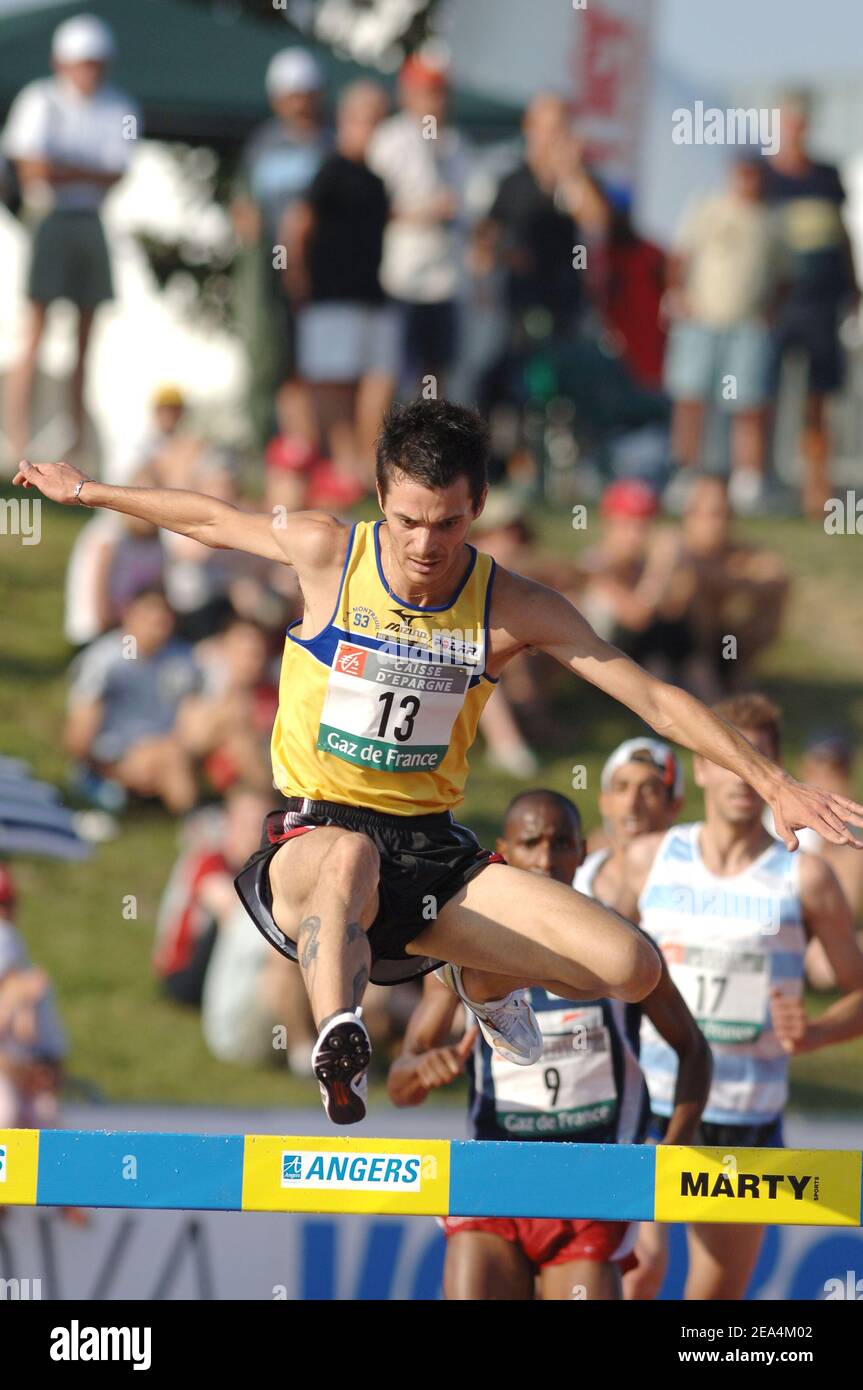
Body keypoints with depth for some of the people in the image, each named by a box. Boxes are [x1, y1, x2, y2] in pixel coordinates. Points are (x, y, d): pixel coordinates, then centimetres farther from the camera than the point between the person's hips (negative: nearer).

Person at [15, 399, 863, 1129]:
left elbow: (653, 698, -3)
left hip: (431, 849, 3)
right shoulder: (326, 554, -6)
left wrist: (774, 783, -8)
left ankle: (486, 980, 20)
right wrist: (84, 491, 26)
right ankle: (338, 1044, -70)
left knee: (629, 969, -14)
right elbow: (210, 519, 13)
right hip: (314, 832, -3)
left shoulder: (512, 609, -4)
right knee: (349, 858, -43)